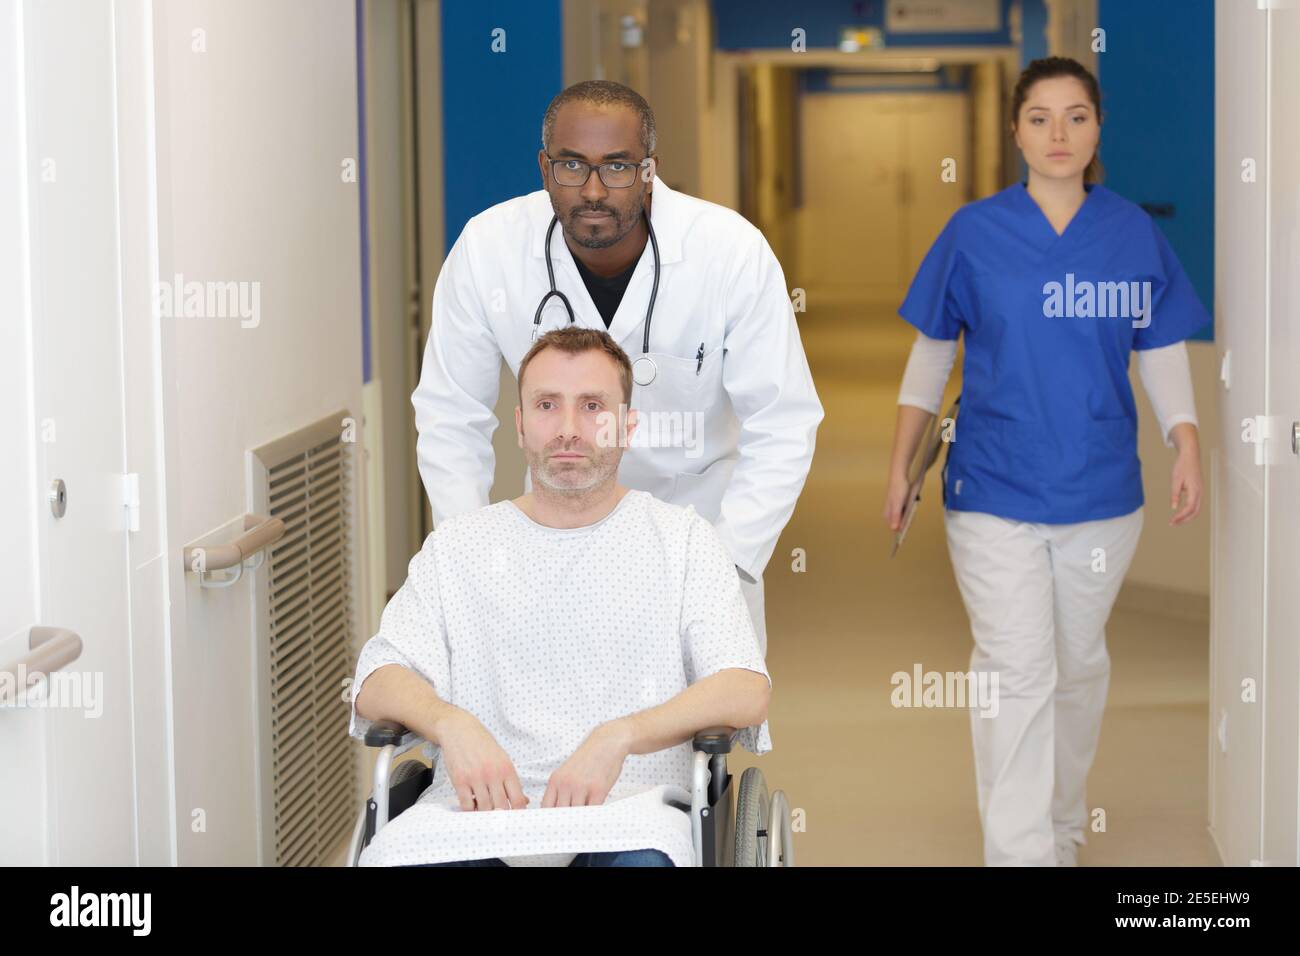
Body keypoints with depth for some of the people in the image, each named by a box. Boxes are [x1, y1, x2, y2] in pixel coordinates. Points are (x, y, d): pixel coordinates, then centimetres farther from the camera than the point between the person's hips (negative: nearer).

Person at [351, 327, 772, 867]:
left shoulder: (681, 539, 12)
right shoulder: (457, 546, 18)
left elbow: (746, 691, 0)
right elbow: (376, 681, 9)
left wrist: (619, 736, -17)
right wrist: (451, 723, -15)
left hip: (627, 807, -2)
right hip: (479, 805, 2)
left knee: (641, 860, -38)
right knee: (392, 858, -32)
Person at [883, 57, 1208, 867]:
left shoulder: (1135, 234, 0)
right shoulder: (975, 232, -3)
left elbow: (1163, 351, 6)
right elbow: (932, 354, 5)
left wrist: (1188, 448, -7)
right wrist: (901, 466, 2)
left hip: (1103, 491, 3)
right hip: (995, 491, -2)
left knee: (1080, 663, 16)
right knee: (1017, 673, -8)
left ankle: (1064, 828, 34)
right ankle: (1020, 854, -4)